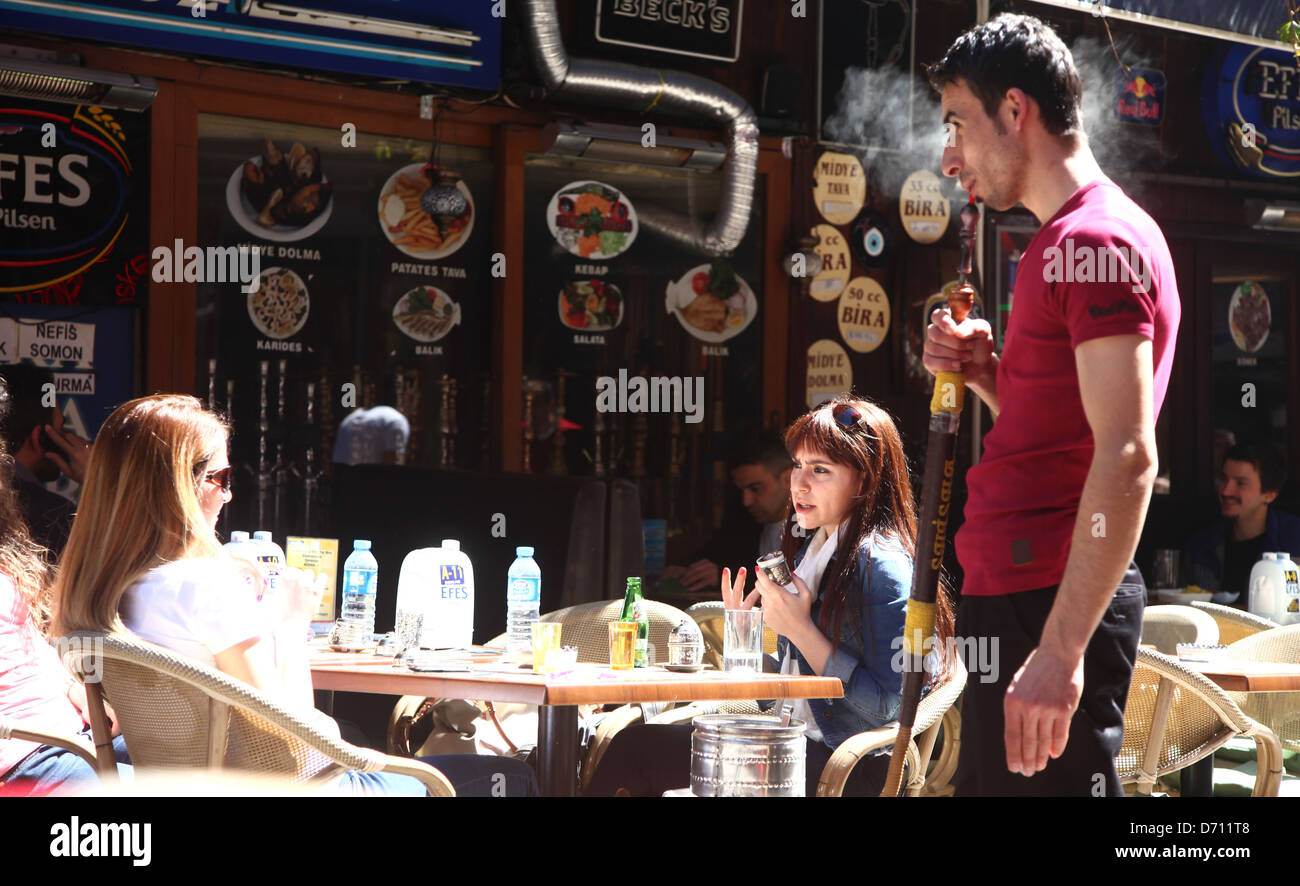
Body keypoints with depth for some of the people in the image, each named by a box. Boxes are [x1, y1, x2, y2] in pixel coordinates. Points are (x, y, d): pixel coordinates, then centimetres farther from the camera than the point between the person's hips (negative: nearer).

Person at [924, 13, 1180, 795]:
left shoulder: (1093, 242, -12)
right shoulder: (1073, 240, 19)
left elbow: (1127, 456, -21)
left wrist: (1060, 646, -26)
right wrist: (989, 374, 7)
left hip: (1050, 607, -10)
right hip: (1019, 598, 10)